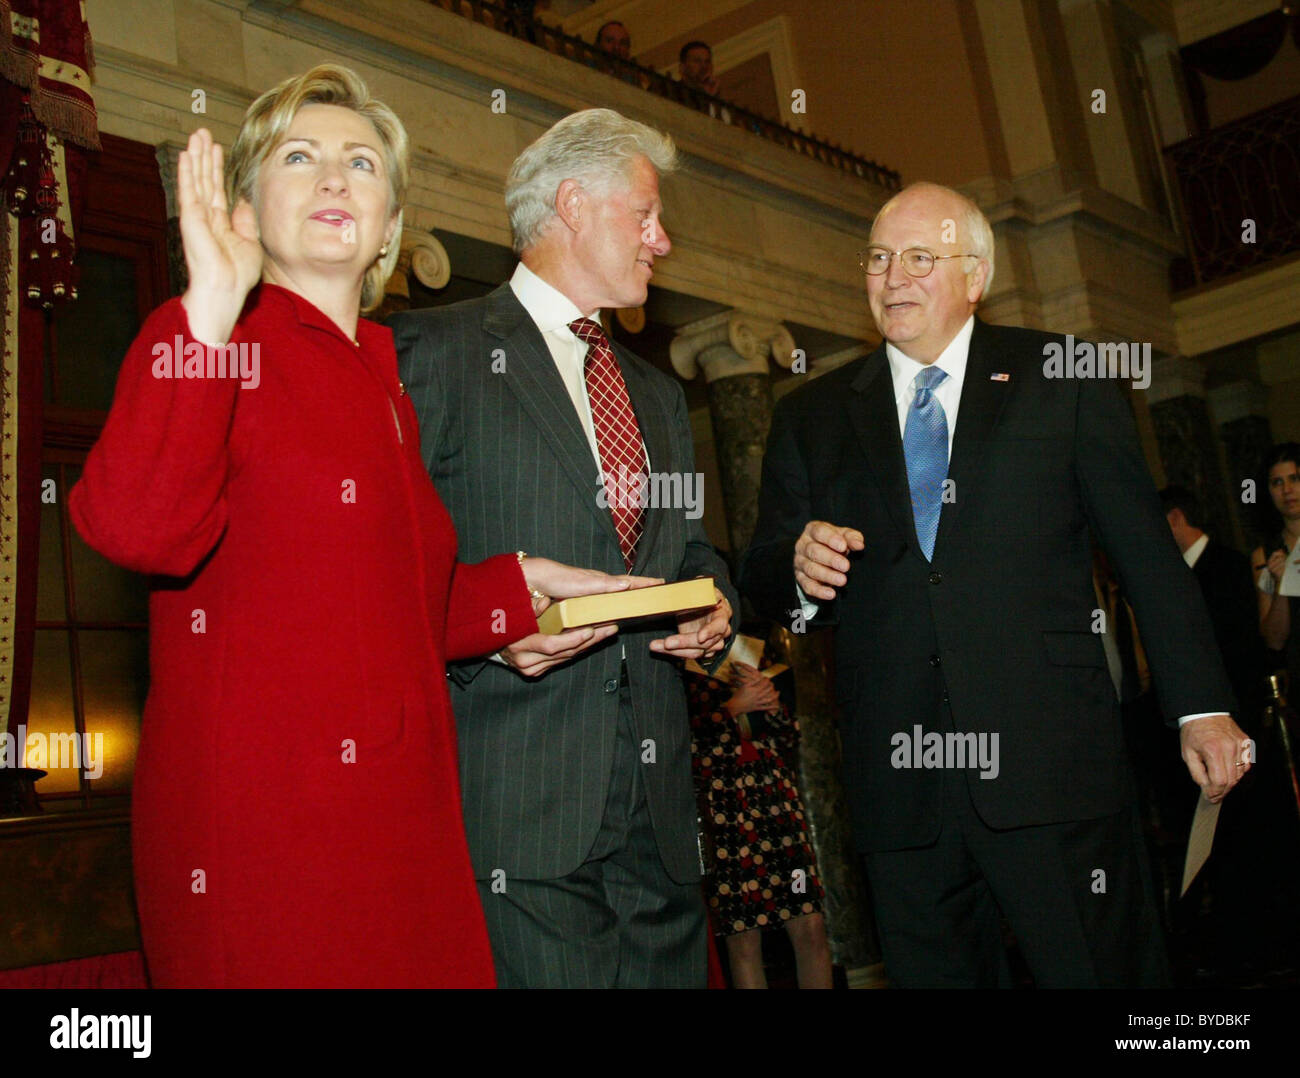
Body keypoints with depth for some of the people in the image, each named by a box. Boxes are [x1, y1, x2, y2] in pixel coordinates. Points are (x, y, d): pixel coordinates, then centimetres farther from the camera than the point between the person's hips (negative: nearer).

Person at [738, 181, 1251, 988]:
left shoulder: (1062, 379, 8)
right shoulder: (812, 418, 13)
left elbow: (1147, 551, 6)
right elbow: (764, 580, 12)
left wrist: (1203, 706, 2)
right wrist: (800, 568, -12)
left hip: (1051, 769, -2)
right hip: (900, 793, 2)